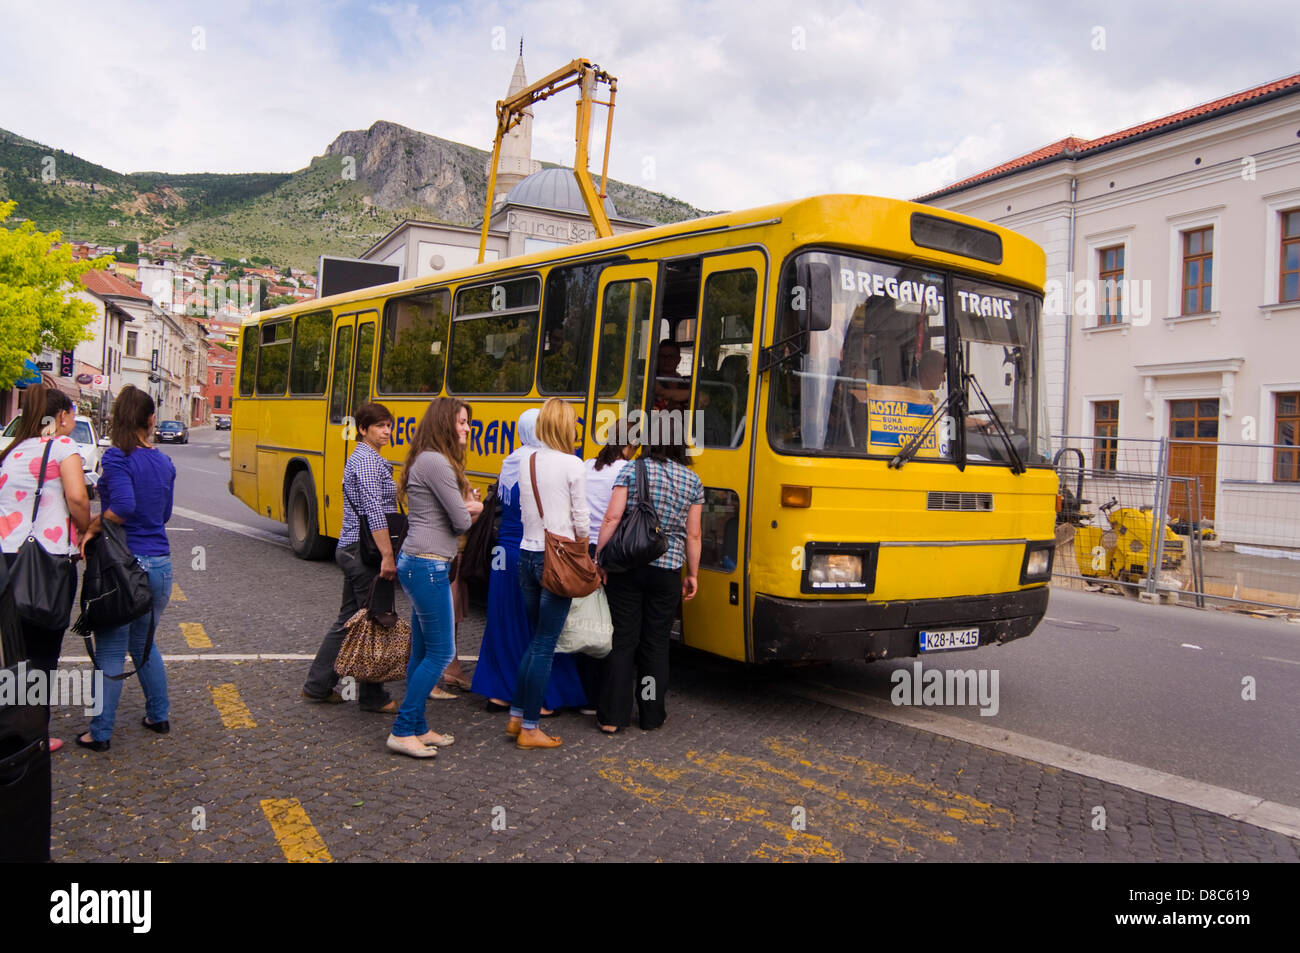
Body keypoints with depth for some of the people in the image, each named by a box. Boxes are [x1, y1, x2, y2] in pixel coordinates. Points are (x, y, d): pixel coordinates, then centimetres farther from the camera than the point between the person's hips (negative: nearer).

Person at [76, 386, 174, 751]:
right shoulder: (164, 462, 7)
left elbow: (123, 506, -26)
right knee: (144, 644, 22)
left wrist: (92, 528, -12)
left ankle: (100, 733, 12)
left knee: (110, 652, 4)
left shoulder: (117, 457, -12)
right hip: (159, 564, 6)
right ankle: (159, 715, 29)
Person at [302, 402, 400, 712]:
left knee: (348, 619, 16)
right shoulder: (368, 460, -14)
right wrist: (387, 556, -26)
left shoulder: (359, 458, 18)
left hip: (351, 549, 10)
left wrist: (385, 552, 21)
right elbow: (374, 511, -23)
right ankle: (372, 696, 8)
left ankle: (317, 685, 24)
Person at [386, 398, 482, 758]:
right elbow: (462, 521, -13)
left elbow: (457, 515, 16)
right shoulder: (436, 462, -15)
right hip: (428, 566, -10)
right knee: (440, 653, -3)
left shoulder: (428, 460, 17)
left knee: (422, 652, 14)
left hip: (417, 564, 10)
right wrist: (471, 509, 8)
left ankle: (418, 728, 23)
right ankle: (402, 731, 4)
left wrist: (469, 507, -4)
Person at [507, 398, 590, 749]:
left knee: (535, 640, 19)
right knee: (544, 646, 1)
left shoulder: (525, 462, 7)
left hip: (527, 554, 6)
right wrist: (583, 549, 9)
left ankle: (516, 716, 22)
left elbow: (525, 510, 13)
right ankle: (529, 729, 7)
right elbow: (580, 519, -7)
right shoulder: (572, 465, -11)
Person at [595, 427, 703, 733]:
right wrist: (693, 574, 12)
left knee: (622, 641, 5)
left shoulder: (632, 471, -3)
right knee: (656, 644, 12)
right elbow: (693, 535, 4)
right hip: (667, 571, 2)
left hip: (626, 567, -1)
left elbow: (612, 518, -9)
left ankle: (611, 717, 7)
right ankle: (651, 716, 20)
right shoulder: (693, 482, 4)